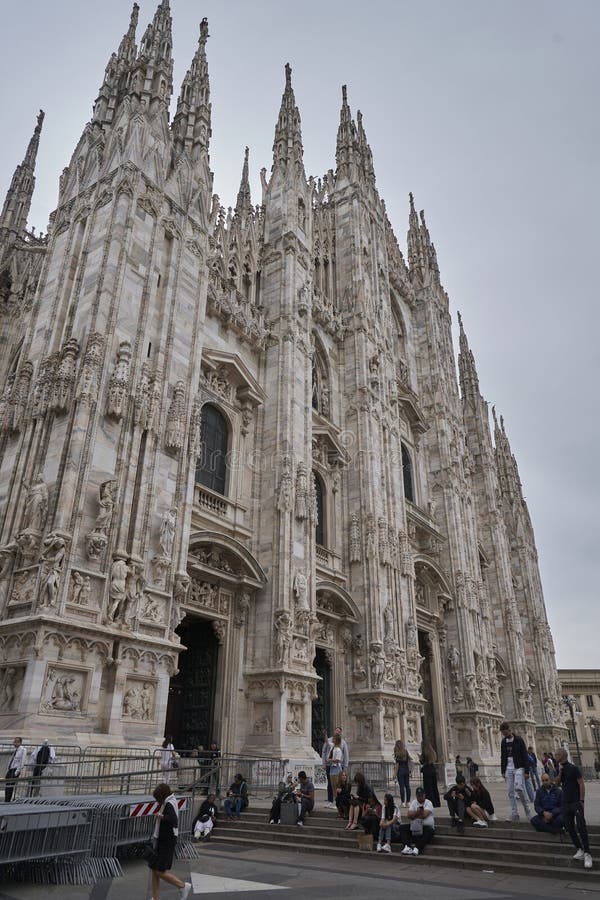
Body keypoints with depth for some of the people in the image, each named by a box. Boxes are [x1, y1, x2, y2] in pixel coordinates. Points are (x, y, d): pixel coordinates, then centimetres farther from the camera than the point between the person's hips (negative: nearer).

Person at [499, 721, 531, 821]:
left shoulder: (518, 740, -5)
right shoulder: (504, 742, 9)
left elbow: (525, 756, -7)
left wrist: (526, 771, -12)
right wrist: (503, 771, 10)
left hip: (519, 768, -5)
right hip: (508, 769, 5)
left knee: (518, 788, -21)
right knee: (511, 792, 1)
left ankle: (527, 809, 1)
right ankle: (514, 815, 7)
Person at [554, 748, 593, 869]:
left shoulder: (574, 768, -11)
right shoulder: (559, 769, 10)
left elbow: (582, 784, -12)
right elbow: (557, 783, 4)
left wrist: (581, 801, -16)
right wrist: (560, 772, -10)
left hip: (576, 802, -7)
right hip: (566, 803, 7)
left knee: (581, 827, -9)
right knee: (569, 827, 7)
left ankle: (587, 854, -5)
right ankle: (579, 849, 16)